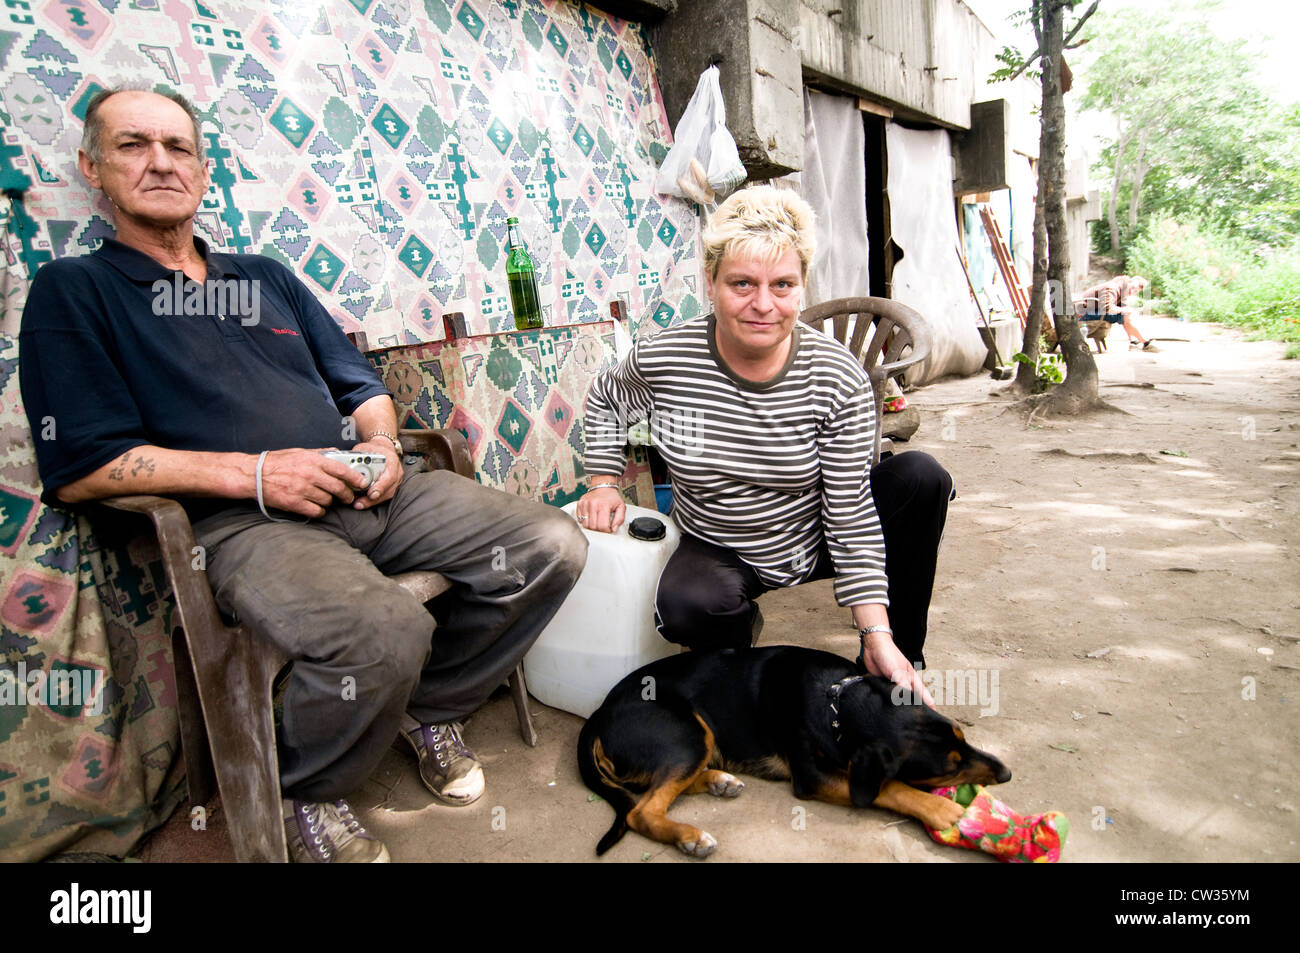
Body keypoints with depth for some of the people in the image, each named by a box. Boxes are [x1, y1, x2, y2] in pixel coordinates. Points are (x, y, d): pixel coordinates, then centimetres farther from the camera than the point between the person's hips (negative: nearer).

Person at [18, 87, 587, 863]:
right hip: (242, 521, -6)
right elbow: (80, 467, -4)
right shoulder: (75, 292, 8)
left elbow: (363, 385, 26)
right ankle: (303, 792, 0)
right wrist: (254, 473, -14)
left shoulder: (267, 277, 25)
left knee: (552, 544, -10)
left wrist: (382, 441, 2)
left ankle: (430, 708, 13)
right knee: (384, 630, -36)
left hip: (370, 493, 6)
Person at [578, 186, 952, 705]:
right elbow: (605, 401, 6)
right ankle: (740, 626, 5)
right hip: (719, 552, -1)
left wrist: (878, 635, -22)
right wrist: (603, 483, -4)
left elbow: (851, 514, -19)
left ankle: (896, 659, -3)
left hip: (817, 541, 1)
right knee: (684, 606, -35)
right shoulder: (662, 360, -19)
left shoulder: (839, 379, -21)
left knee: (922, 477, -21)